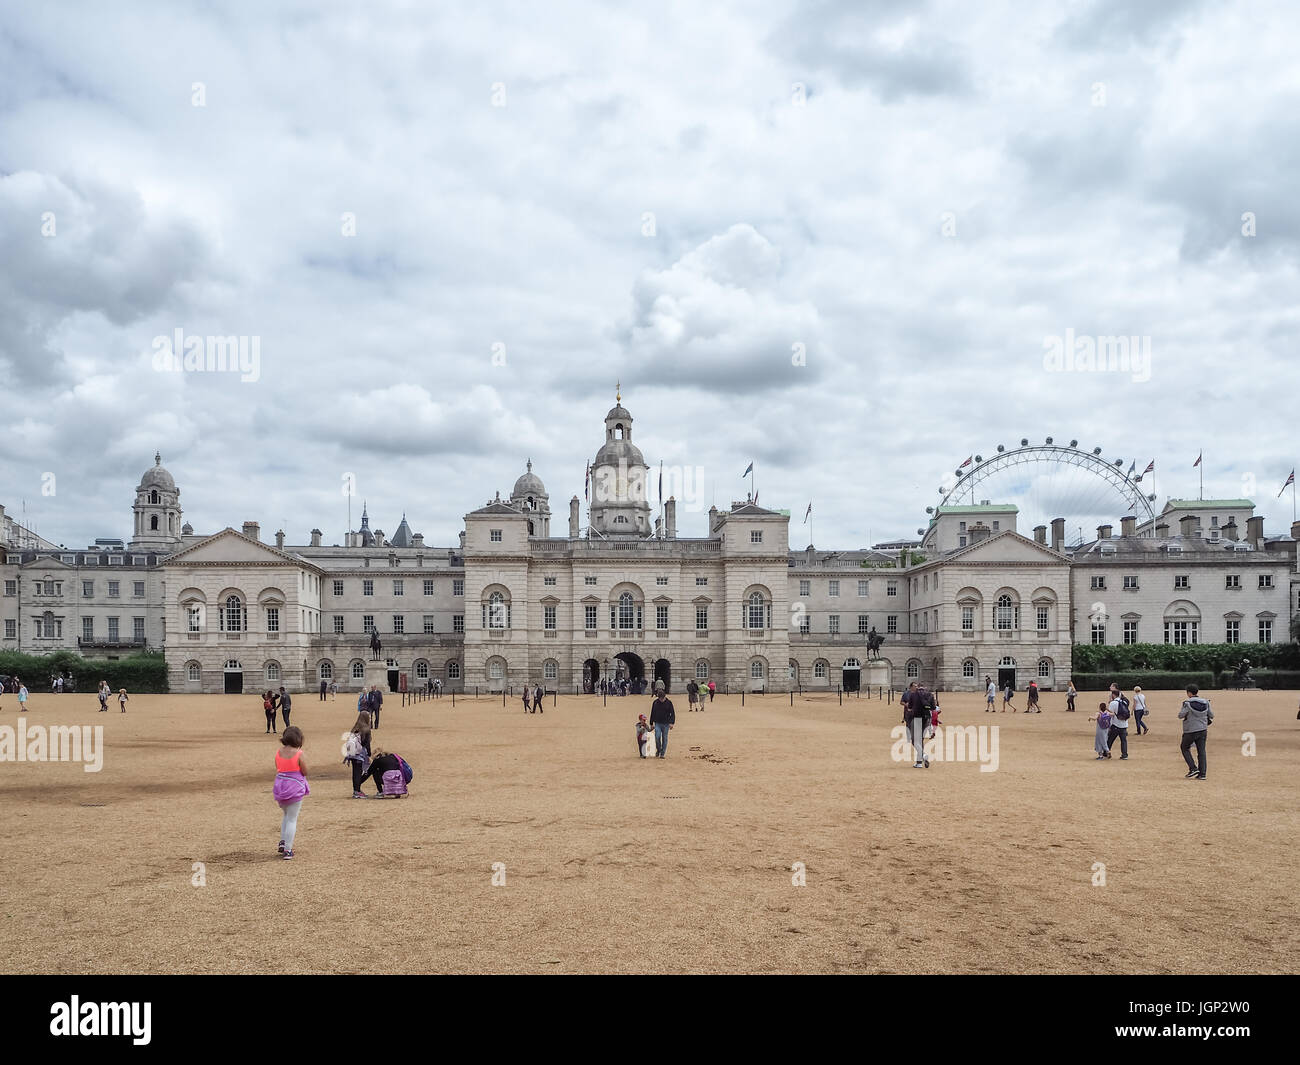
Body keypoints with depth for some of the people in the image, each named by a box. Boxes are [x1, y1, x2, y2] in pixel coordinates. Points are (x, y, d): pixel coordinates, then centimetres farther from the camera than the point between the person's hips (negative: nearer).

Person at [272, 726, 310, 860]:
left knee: (286, 815, 27)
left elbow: (277, 769, 9)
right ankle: (287, 850, 5)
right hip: (295, 787, -5)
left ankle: (283, 842, 17)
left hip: (280, 786, 5)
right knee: (292, 819, 4)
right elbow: (305, 772, -8)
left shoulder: (279, 752, 0)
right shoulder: (298, 754, -15)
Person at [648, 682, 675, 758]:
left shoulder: (668, 702, -1)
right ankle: (658, 750, 10)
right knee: (657, 737, -13)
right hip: (657, 723, 1)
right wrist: (651, 724, 11)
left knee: (664, 739, 2)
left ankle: (662, 753, 12)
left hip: (666, 724, -1)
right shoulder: (655, 702, 4)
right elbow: (652, 713, 12)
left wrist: (671, 723, -10)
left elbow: (672, 713, 1)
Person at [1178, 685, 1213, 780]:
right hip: (1202, 730, 4)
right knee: (1201, 751, 7)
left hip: (1190, 731, -4)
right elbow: (1211, 715, 8)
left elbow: (1181, 715, -16)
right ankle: (1202, 774, 6)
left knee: (1184, 748, 15)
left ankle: (1193, 768, 4)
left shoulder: (1187, 703, -13)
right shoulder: (1205, 702, 2)